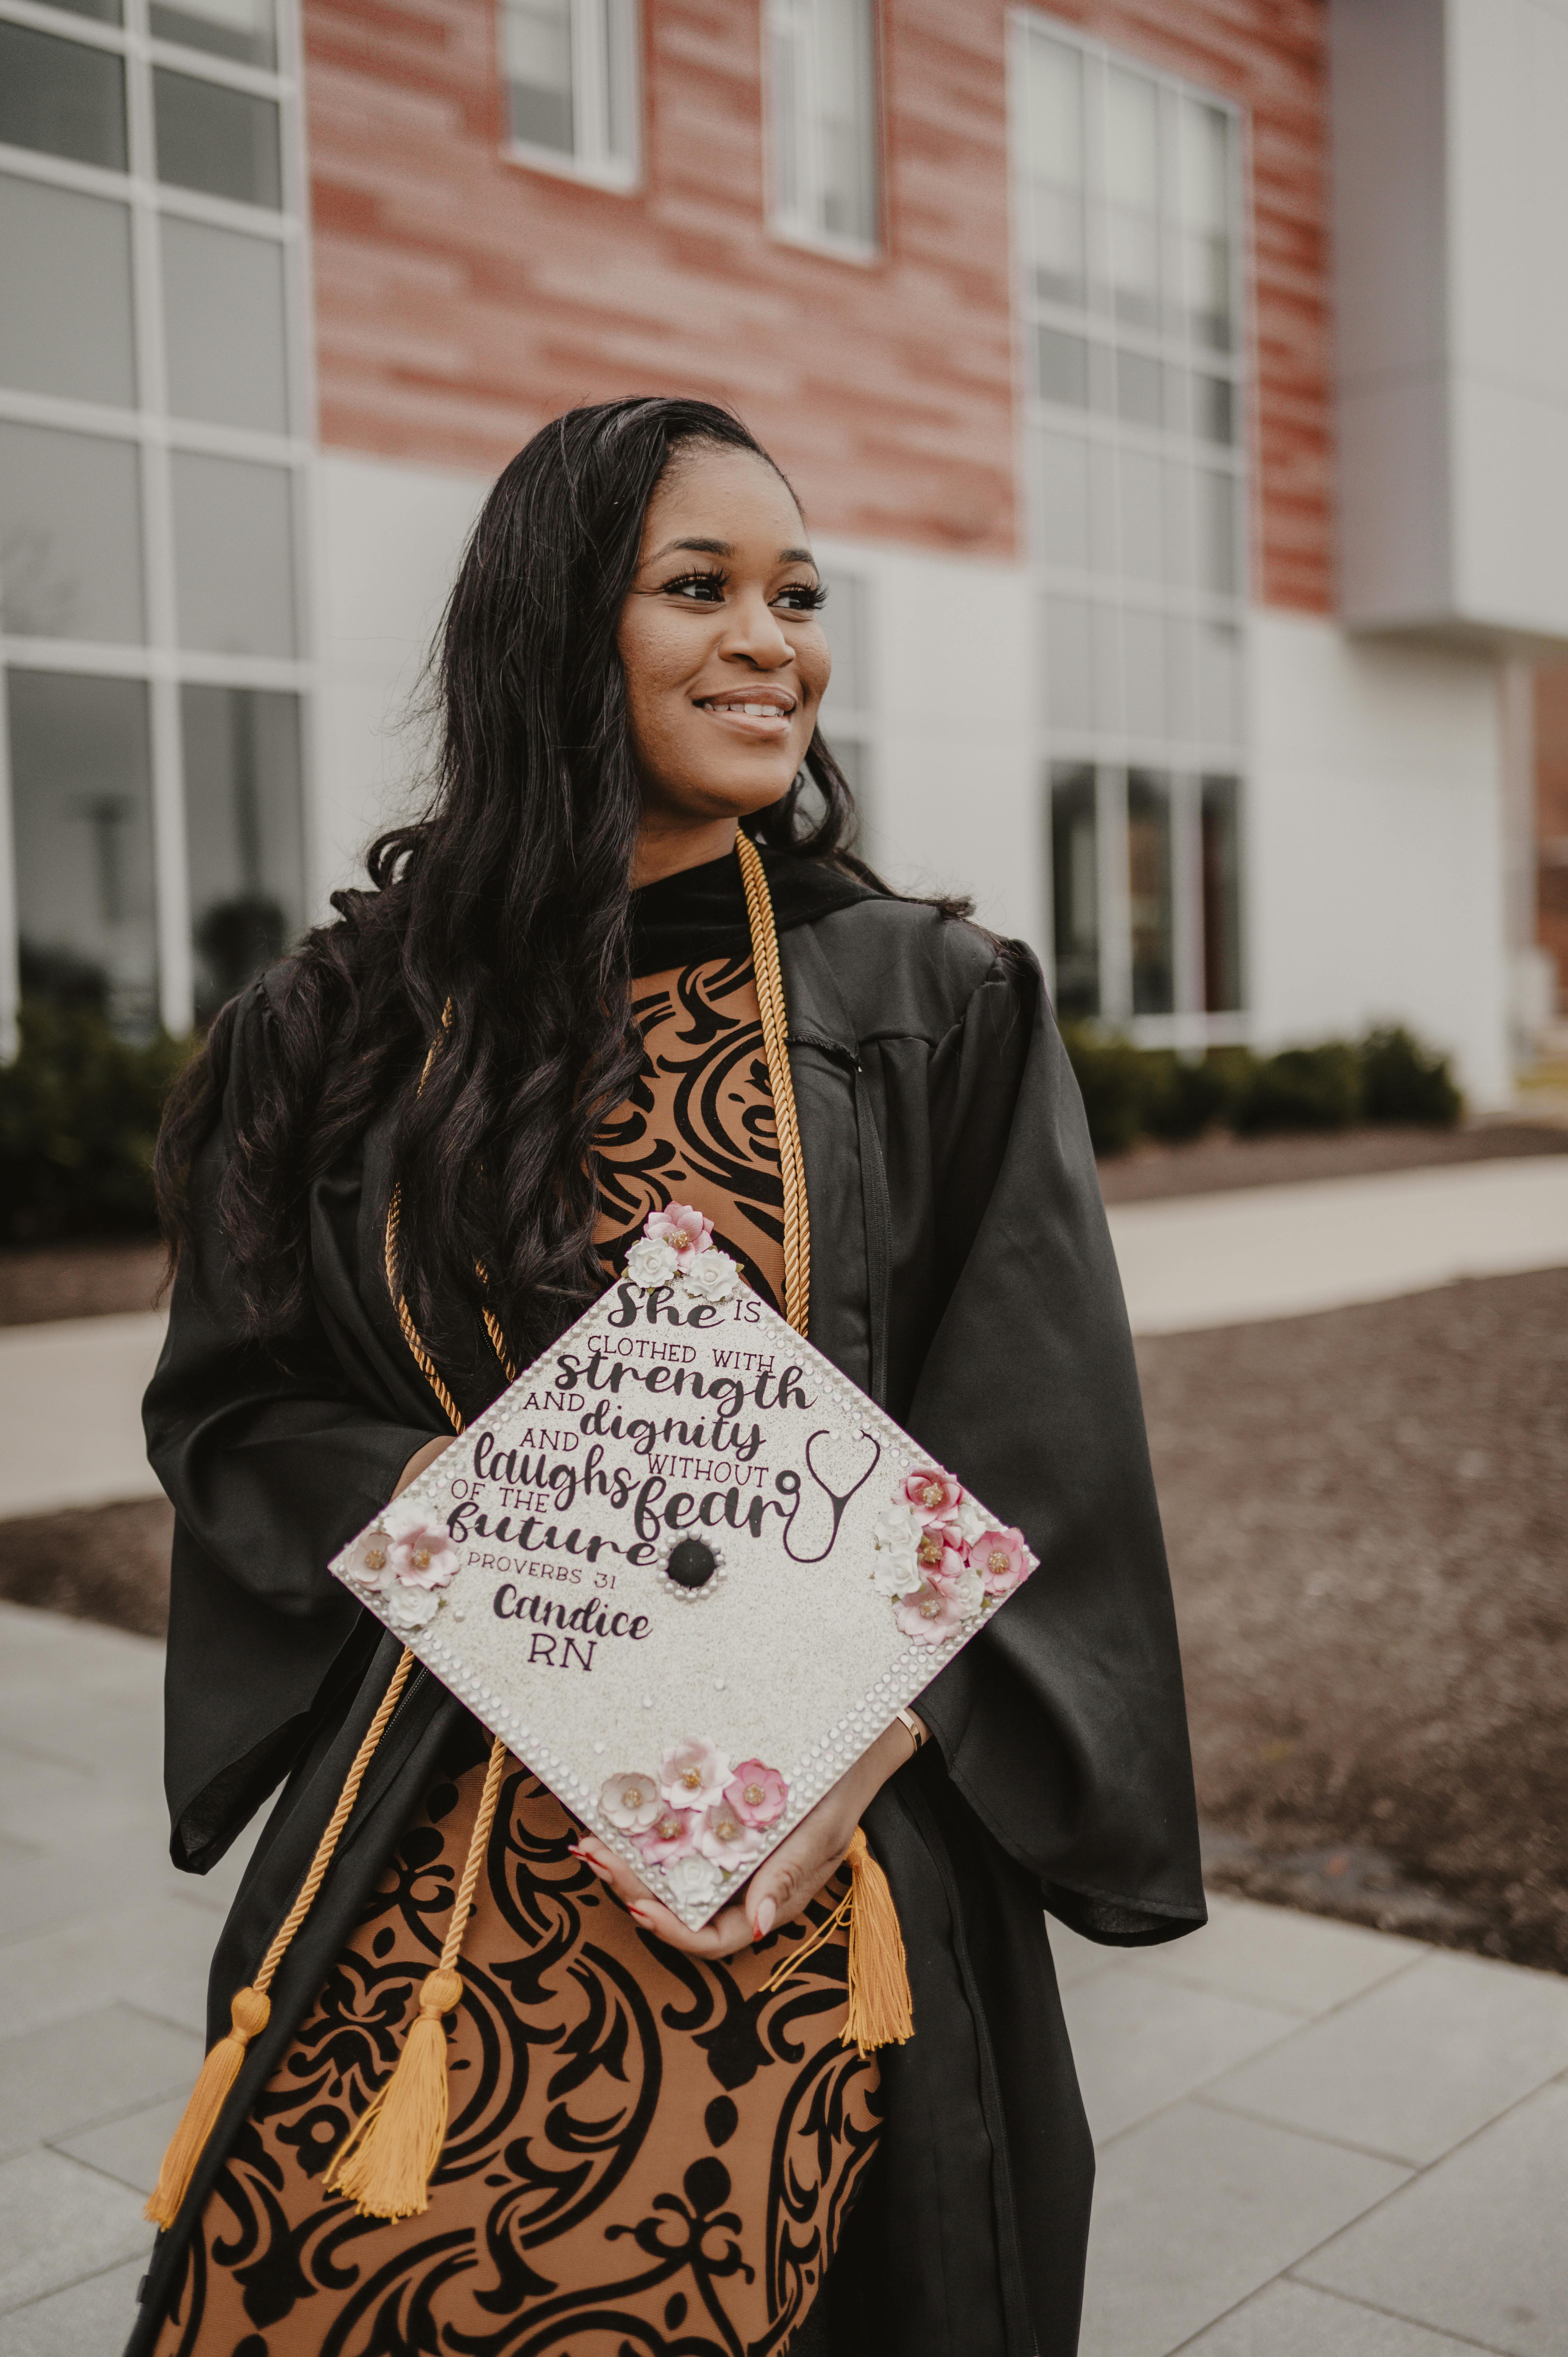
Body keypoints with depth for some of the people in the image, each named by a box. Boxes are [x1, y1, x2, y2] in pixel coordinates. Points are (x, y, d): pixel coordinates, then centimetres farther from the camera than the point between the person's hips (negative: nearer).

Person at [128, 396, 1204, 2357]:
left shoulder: (936, 1007, 0)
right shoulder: (365, 1017, 4)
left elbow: (1037, 1455, -2)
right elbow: (229, 1405, 9)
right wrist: (435, 1492, -11)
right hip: (425, 1861, 2)